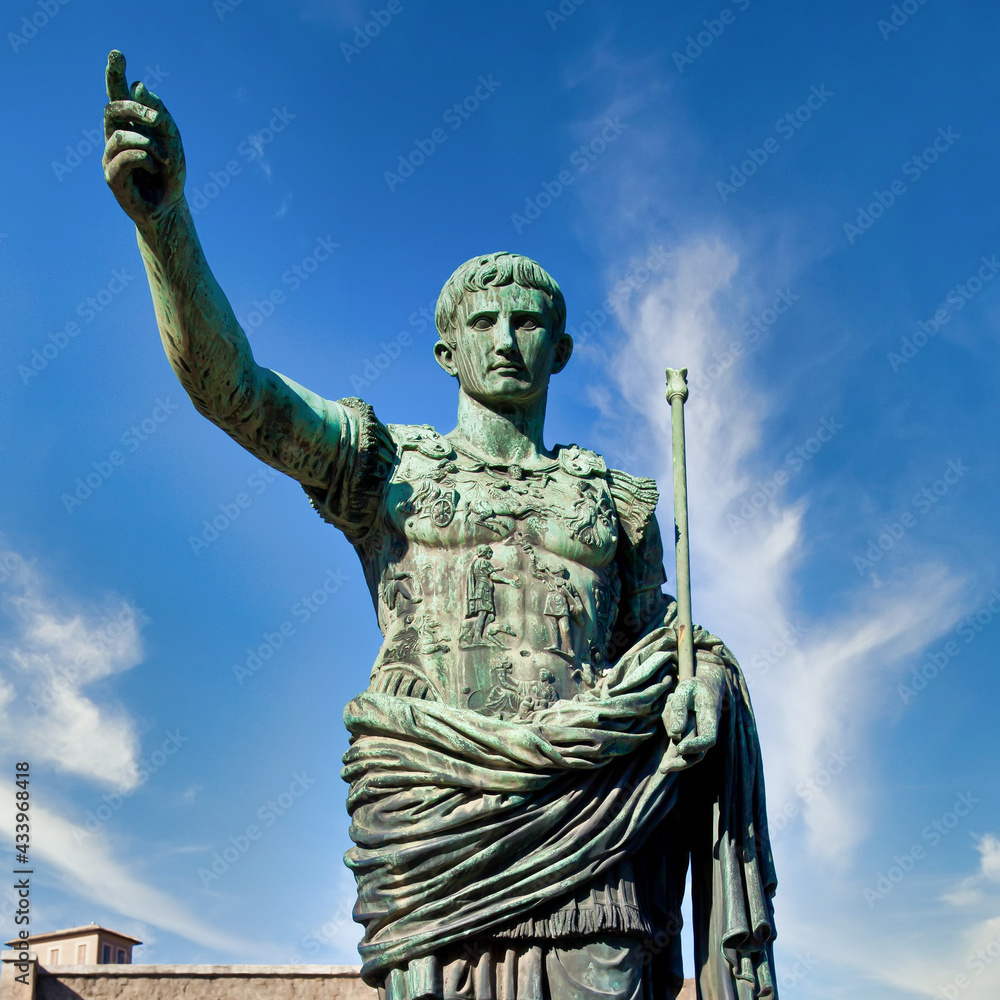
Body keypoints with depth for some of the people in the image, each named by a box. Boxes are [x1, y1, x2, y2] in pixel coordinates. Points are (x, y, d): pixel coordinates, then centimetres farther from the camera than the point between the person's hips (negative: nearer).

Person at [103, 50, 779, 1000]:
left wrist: (686, 681, 0)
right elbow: (228, 384, 2)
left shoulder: (618, 499, 21)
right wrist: (163, 215, -13)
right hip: (428, 810, -1)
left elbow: (658, 651, 26)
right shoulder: (384, 465, 15)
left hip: (579, 810, 1)